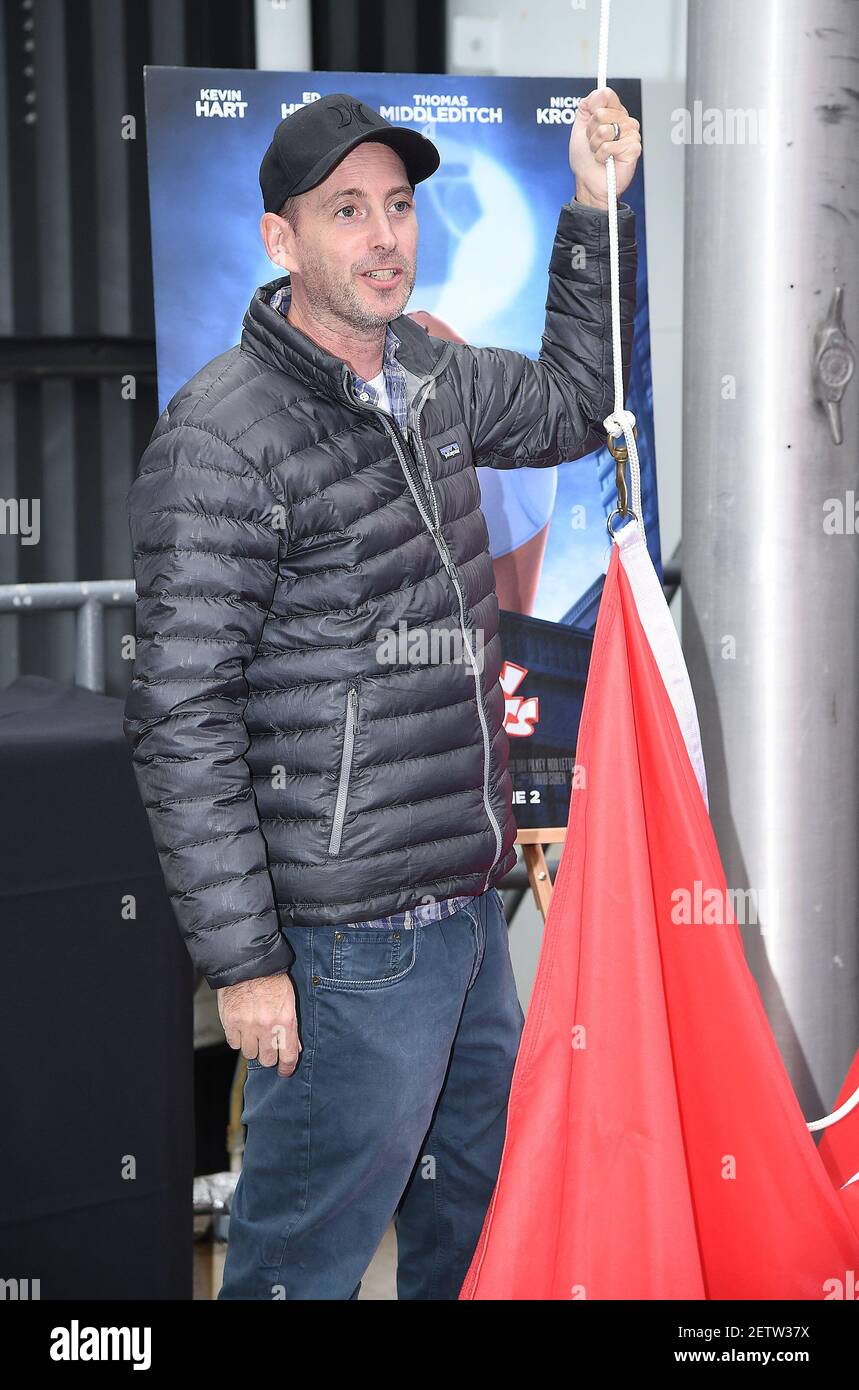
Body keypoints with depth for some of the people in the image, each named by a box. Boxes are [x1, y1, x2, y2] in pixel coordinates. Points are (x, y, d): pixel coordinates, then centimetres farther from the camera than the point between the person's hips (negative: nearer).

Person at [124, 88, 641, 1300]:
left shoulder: (429, 376, 8)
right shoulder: (223, 438, -16)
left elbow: (575, 406, 29)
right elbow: (181, 721, -18)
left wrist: (596, 208, 17)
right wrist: (243, 961, -19)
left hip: (467, 909, 8)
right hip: (352, 944, -8)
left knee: (480, 1239, 22)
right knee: (303, 1259, 3)